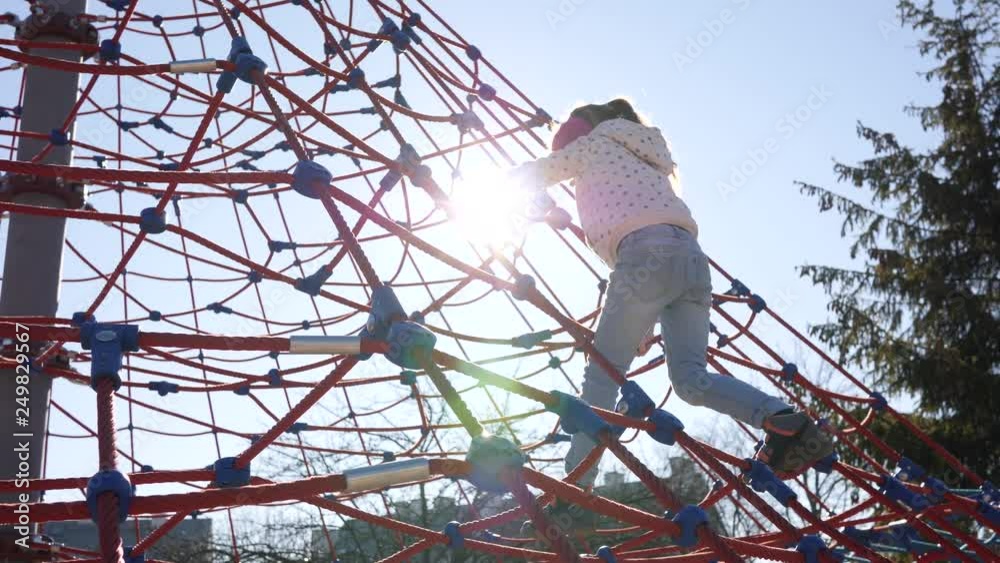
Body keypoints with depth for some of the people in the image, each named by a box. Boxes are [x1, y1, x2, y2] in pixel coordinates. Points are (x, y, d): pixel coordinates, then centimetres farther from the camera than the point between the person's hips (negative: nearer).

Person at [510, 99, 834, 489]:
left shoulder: (596, 142, 18)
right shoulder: (647, 154, 38)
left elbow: (528, 177, 22)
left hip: (645, 254, -7)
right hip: (692, 256, 7)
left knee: (602, 375, -4)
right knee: (690, 377, 1)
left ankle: (576, 485, -7)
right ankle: (785, 420, -19)